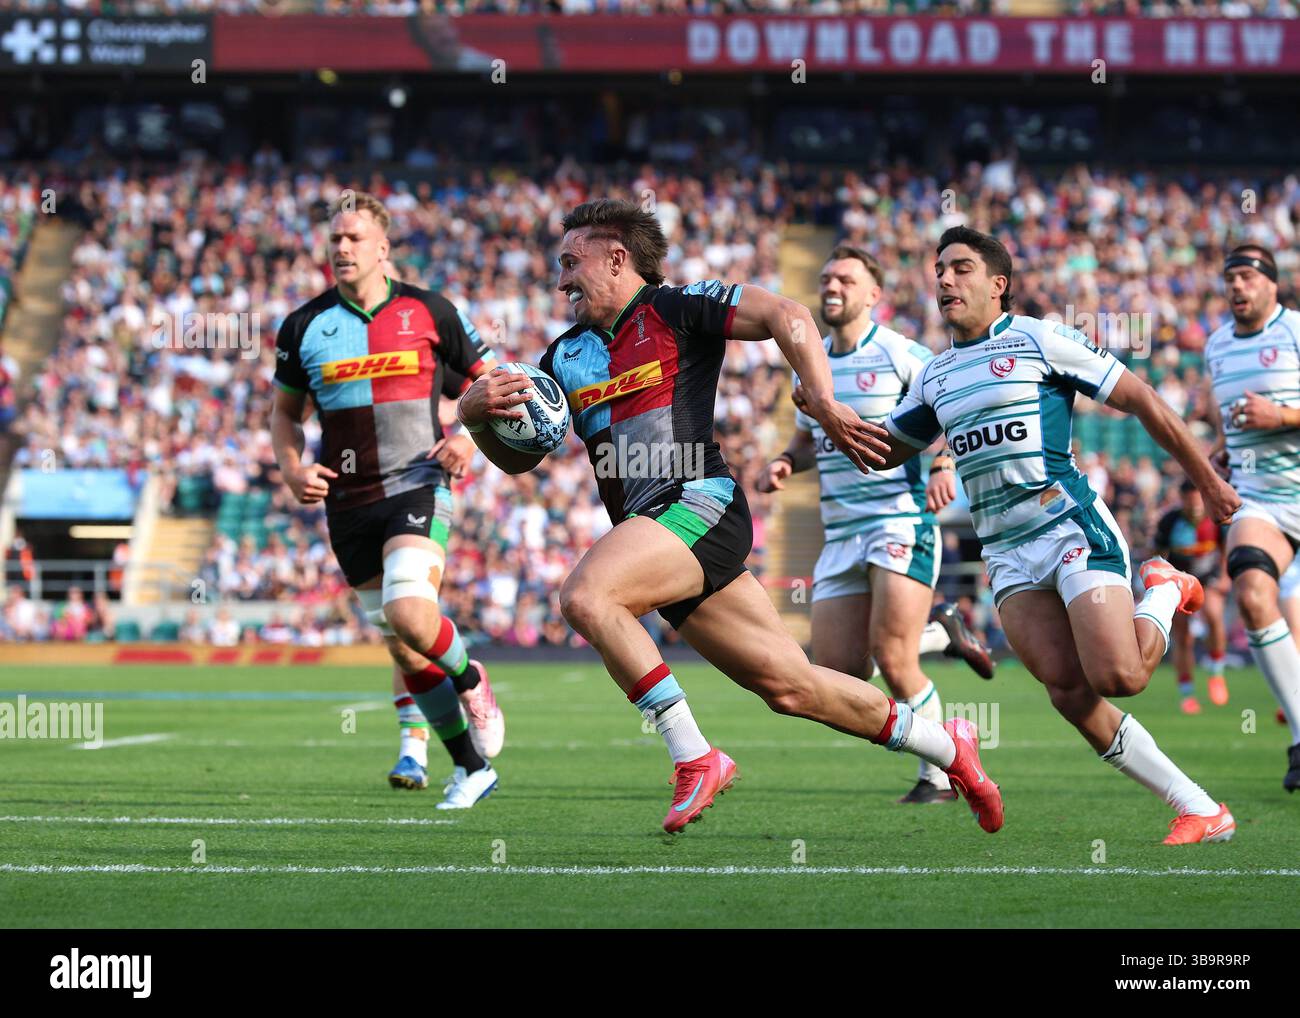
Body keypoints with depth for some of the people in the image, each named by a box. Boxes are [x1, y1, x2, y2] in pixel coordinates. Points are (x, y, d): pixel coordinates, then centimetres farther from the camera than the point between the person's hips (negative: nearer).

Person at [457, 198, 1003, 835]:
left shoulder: (674, 308, 2)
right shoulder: (566, 357, 21)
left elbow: (786, 315, -6)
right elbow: (517, 458, 21)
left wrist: (824, 404, -16)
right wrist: (475, 412, 0)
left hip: (698, 502, -7)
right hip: (647, 530, 7)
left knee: (585, 596, -29)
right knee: (789, 686, 5)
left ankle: (694, 757, -26)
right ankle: (945, 746, 21)